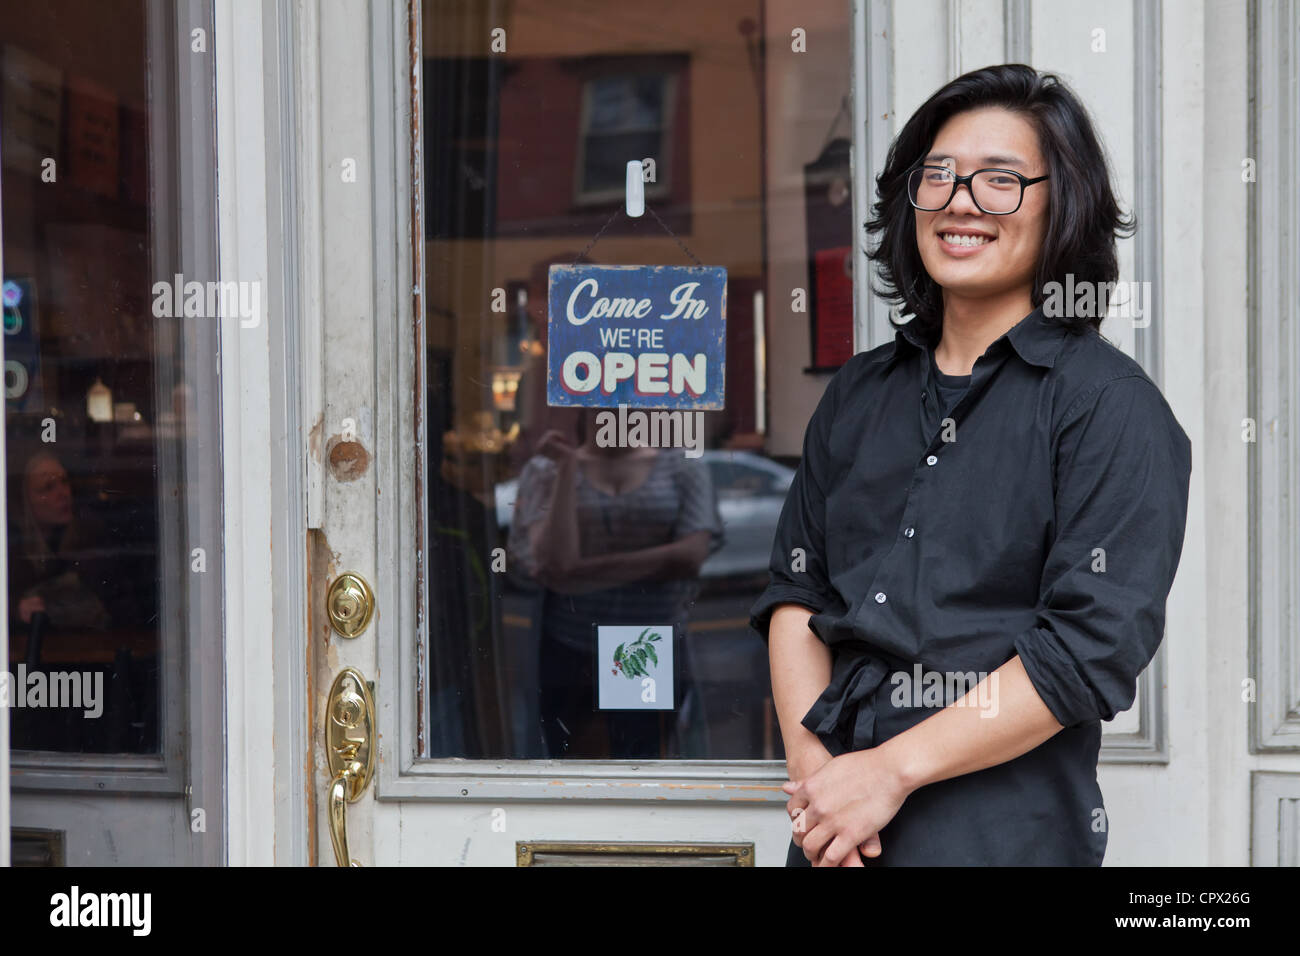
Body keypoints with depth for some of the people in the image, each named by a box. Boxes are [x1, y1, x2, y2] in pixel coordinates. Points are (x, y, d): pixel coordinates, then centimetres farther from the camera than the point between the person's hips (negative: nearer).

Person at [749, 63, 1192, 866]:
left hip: (1000, 831, -5)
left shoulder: (1111, 405, -7)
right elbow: (796, 589, 8)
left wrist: (893, 770, -17)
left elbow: (1096, 645, -15)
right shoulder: (860, 393, 10)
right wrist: (809, 757, -8)